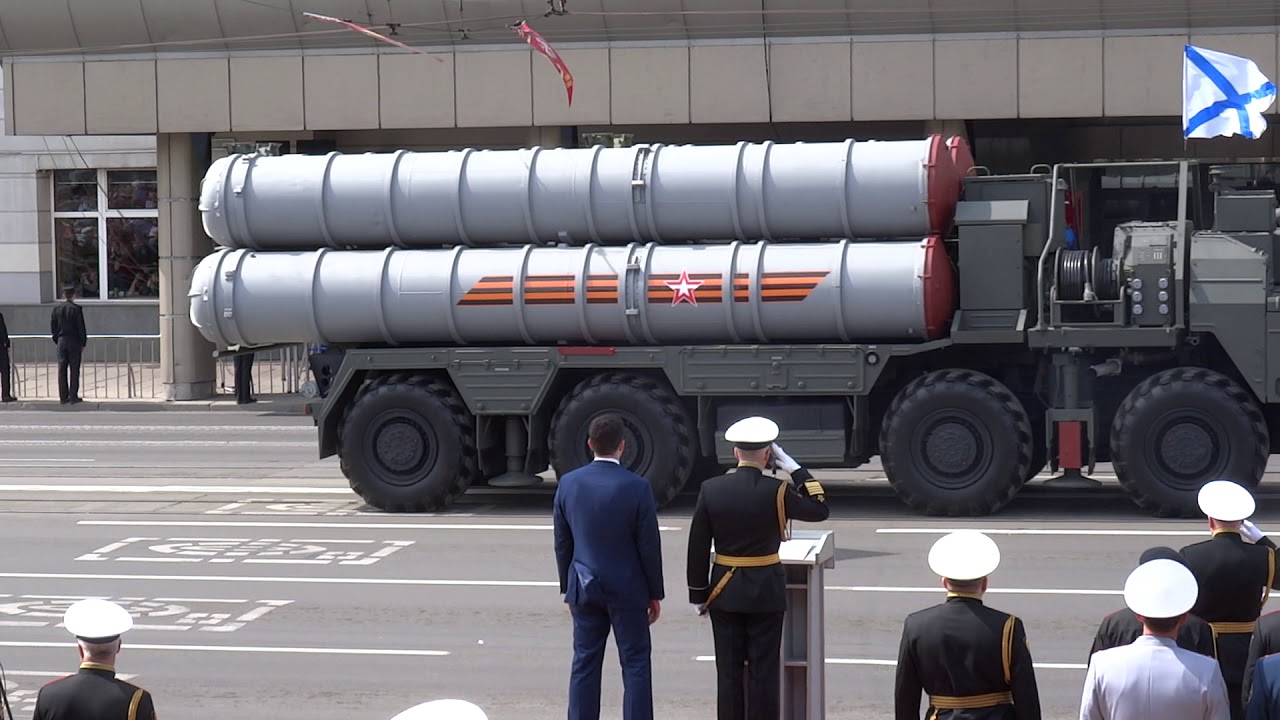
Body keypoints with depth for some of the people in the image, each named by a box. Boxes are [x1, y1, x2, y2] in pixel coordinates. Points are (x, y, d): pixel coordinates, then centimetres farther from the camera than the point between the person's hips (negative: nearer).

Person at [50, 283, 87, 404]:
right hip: (74, 342, -4)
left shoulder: (57, 308, 3)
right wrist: (83, 344, -1)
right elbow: (81, 328, -8)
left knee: (62, 369, 5)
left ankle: (63, 397, 5)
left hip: (61, 341, 4)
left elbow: (53, 326, 7)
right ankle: (73, 396, 0)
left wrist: (57, 339, 16)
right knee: (74, 370, 1)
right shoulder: (76, 309, -10)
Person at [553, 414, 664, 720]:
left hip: (584, 589, 3)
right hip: (627, 591, -3)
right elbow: (649, 546, -9)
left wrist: (568, 588, 16)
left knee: (584, 665, 8)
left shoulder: (568, 484, -2)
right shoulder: (637, 488, -13)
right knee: (635, 666, 3)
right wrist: (655, 594, 2)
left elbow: (562, 543, 5)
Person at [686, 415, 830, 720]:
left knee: (729, 672, 8)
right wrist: (794, 468, 2)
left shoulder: (710, 489, -5)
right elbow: (820, 510, 3)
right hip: (766, 592, -2)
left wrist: (699, 594, 7)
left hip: (725, 592, 2)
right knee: (763, 672, 4)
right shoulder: (777, 491, -13)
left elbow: (697, 548, -1)